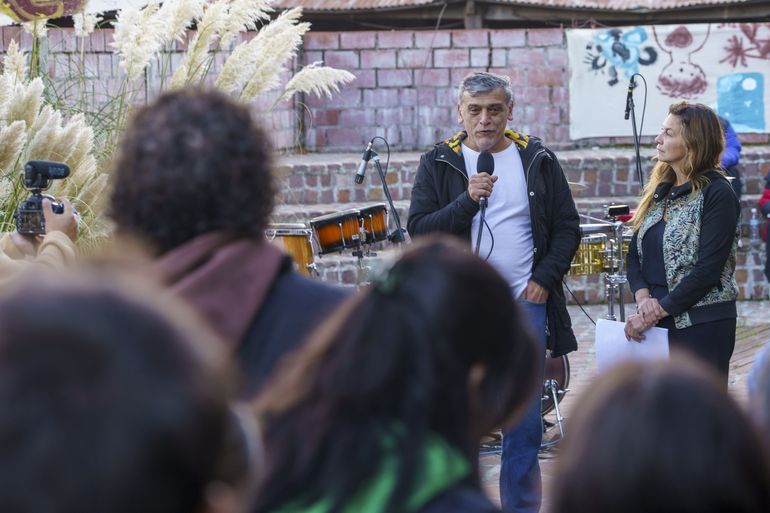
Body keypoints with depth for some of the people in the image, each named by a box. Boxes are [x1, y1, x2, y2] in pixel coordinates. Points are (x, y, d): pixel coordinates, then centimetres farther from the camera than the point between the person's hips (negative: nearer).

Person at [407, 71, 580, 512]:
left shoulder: (539, 161, 6)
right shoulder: (439, 165, 2)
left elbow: (567, 227, 9)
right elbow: (420, 231, -6)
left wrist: (545, 279, -3)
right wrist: (467, 200, -19)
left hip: (526, 305, 1)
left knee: (525, 420, 6)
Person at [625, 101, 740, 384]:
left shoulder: (717, 194, -8)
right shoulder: (658, 191, 14)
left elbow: (708, 269, -15)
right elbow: (635, 255, 12)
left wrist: (659, 309, -15)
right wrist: (643, 297, -7)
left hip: (702, 326, -7)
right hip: (657, 325, 7)